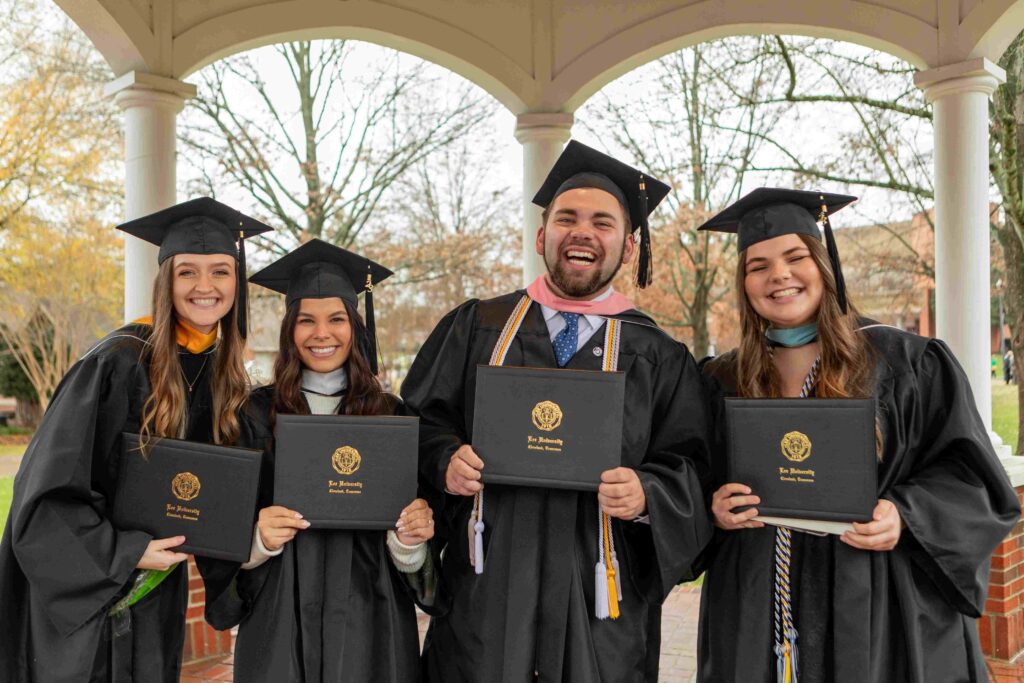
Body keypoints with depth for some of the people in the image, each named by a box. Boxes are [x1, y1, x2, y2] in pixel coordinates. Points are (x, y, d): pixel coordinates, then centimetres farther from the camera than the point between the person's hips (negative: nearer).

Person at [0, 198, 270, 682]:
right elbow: (47, 482, -19)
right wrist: (124, 553, -21)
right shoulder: (118, 363, -19)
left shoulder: (224, 375, 0)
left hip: (158, 589, 6)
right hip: (81, 588, -6)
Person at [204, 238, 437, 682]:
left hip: (370, 617, 2)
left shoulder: (390, 414, 3)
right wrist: (258, 537, -18)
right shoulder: (257, 413, -1)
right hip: (281, 616, -1)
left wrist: (411, 538, -13)